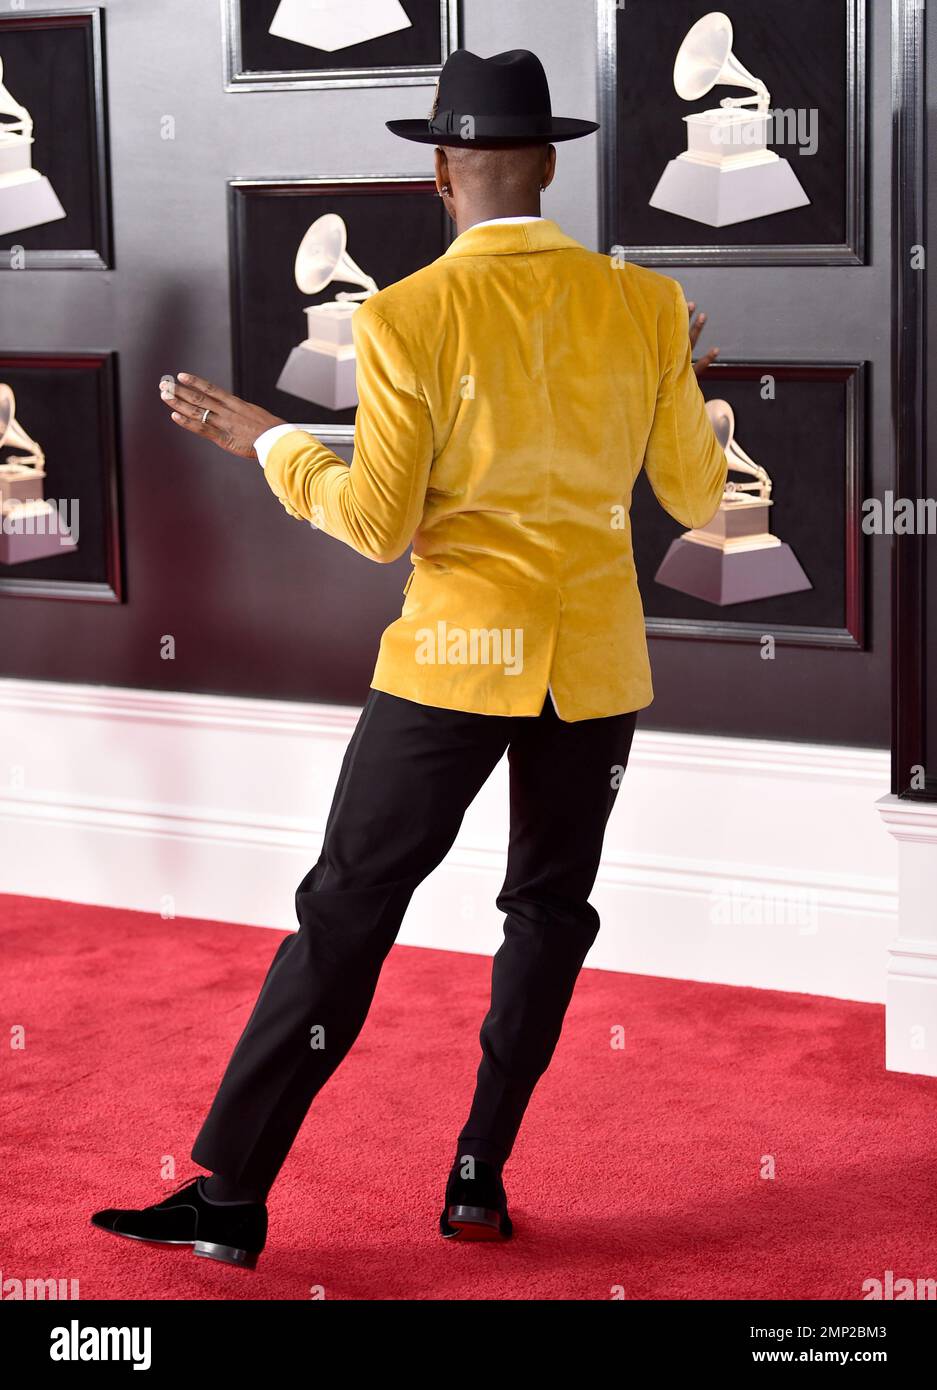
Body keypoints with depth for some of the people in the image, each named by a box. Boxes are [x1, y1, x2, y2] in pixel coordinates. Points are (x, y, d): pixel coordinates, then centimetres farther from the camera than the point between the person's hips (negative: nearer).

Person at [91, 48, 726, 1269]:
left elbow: (379, 526, -11)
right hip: (598, 661, 3)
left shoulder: (409, 318, -11)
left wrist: (266, 444, 3)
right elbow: (699, 499, 6)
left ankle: (232, 1198, 5)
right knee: (550, 910, 17)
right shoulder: (646, 307, -1)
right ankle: (480, 1180, 17)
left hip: (457, 659, -3)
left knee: (346, 913, 2)